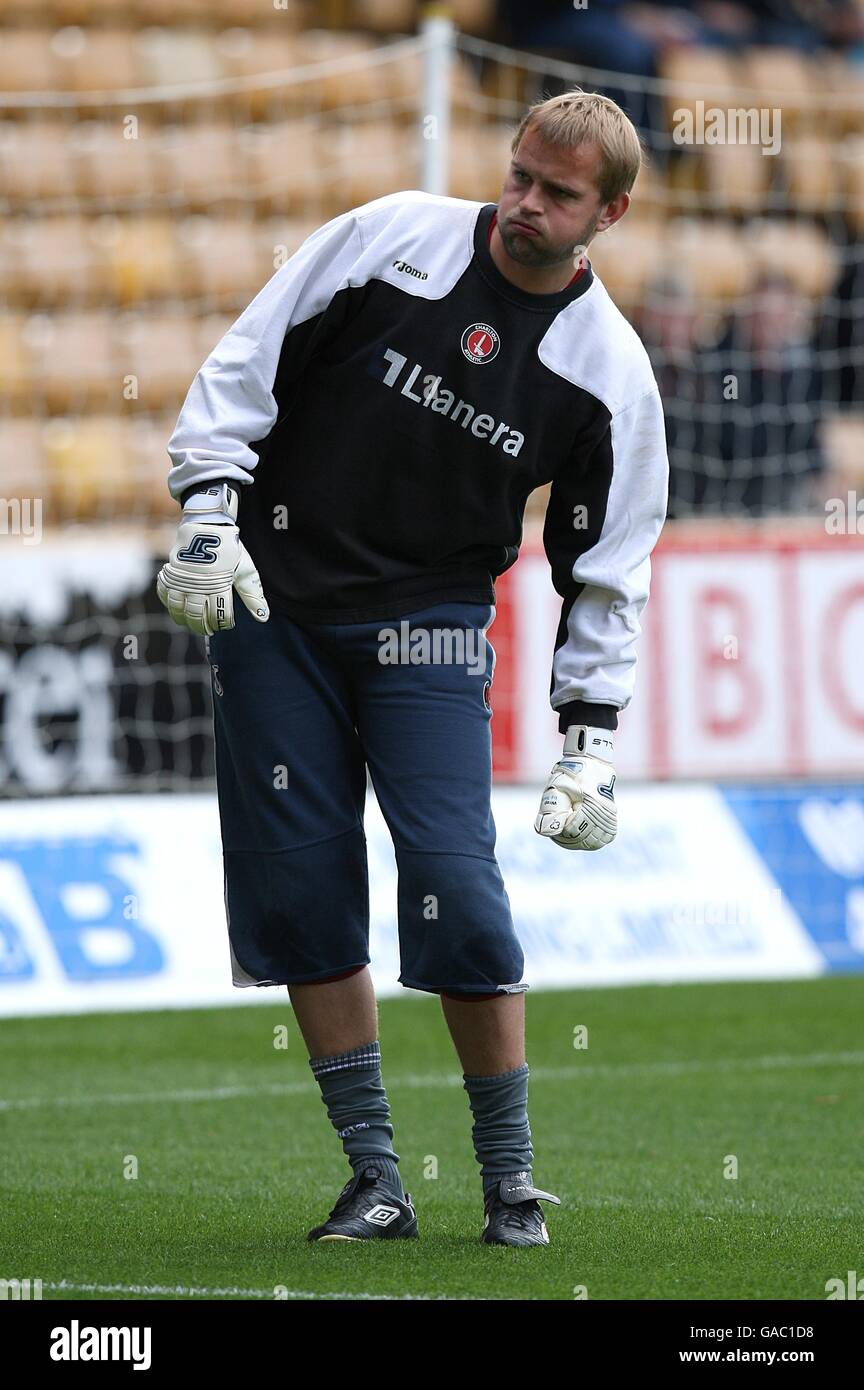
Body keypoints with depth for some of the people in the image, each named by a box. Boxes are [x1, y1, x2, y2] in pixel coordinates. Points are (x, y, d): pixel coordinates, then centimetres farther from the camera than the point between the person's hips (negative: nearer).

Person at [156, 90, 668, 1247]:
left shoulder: (610, 369, -2)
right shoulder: (391, 239, -4)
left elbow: (606, 573, 3)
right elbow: (247, 363, 1)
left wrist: (590, 742, -1)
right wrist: (209, 511, -7)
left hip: (430, 628, -1)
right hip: (271, 599, 1)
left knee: (454, 885, -14)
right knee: (301, 890, -2)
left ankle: (512, 1180, 1)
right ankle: (376, 1179, 7)